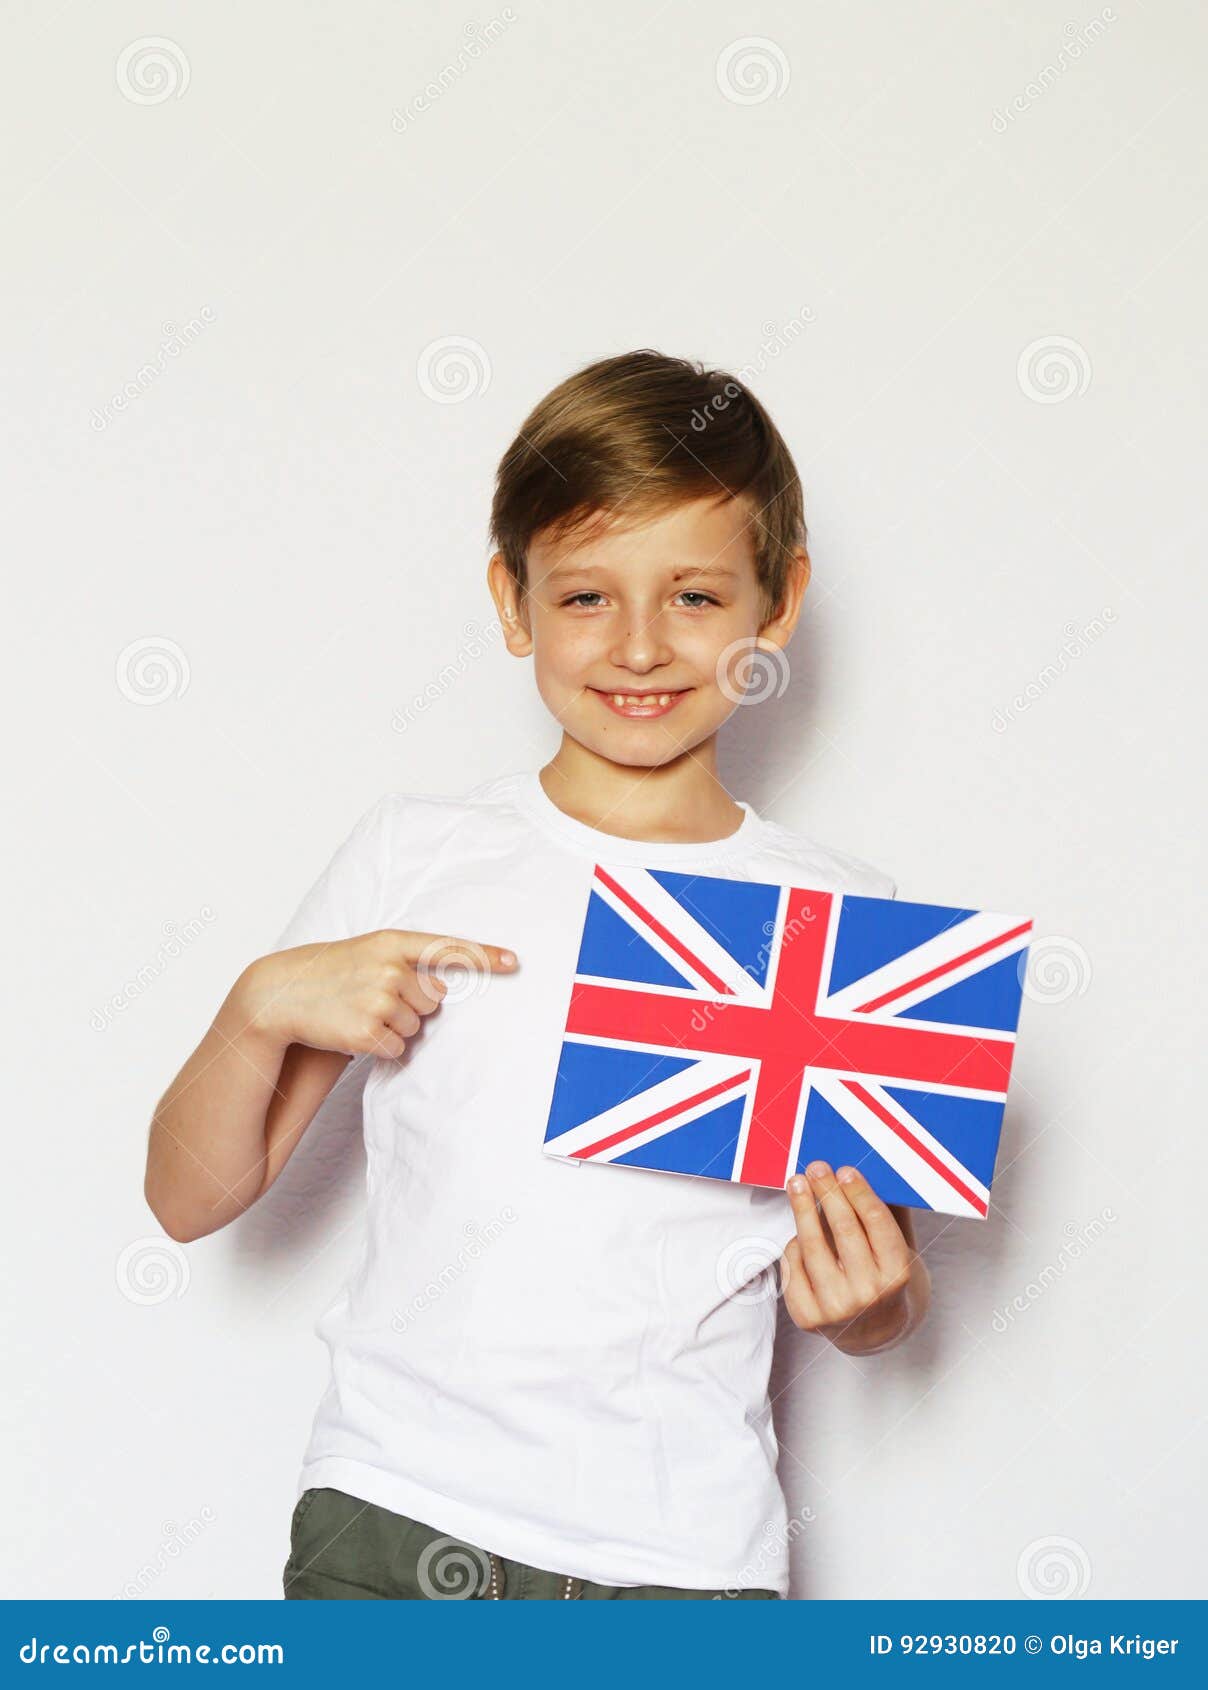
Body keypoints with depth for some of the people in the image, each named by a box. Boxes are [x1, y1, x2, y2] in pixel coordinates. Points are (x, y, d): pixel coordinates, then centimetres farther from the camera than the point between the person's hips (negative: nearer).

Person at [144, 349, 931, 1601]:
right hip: (390, 1517, 0)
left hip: (684, 1556, 1)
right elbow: (190, 1198, 5)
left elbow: (873, 1316, 11)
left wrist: (866, 1293, -12)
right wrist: (263, 1007, -12)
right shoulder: (411, 858, 2)